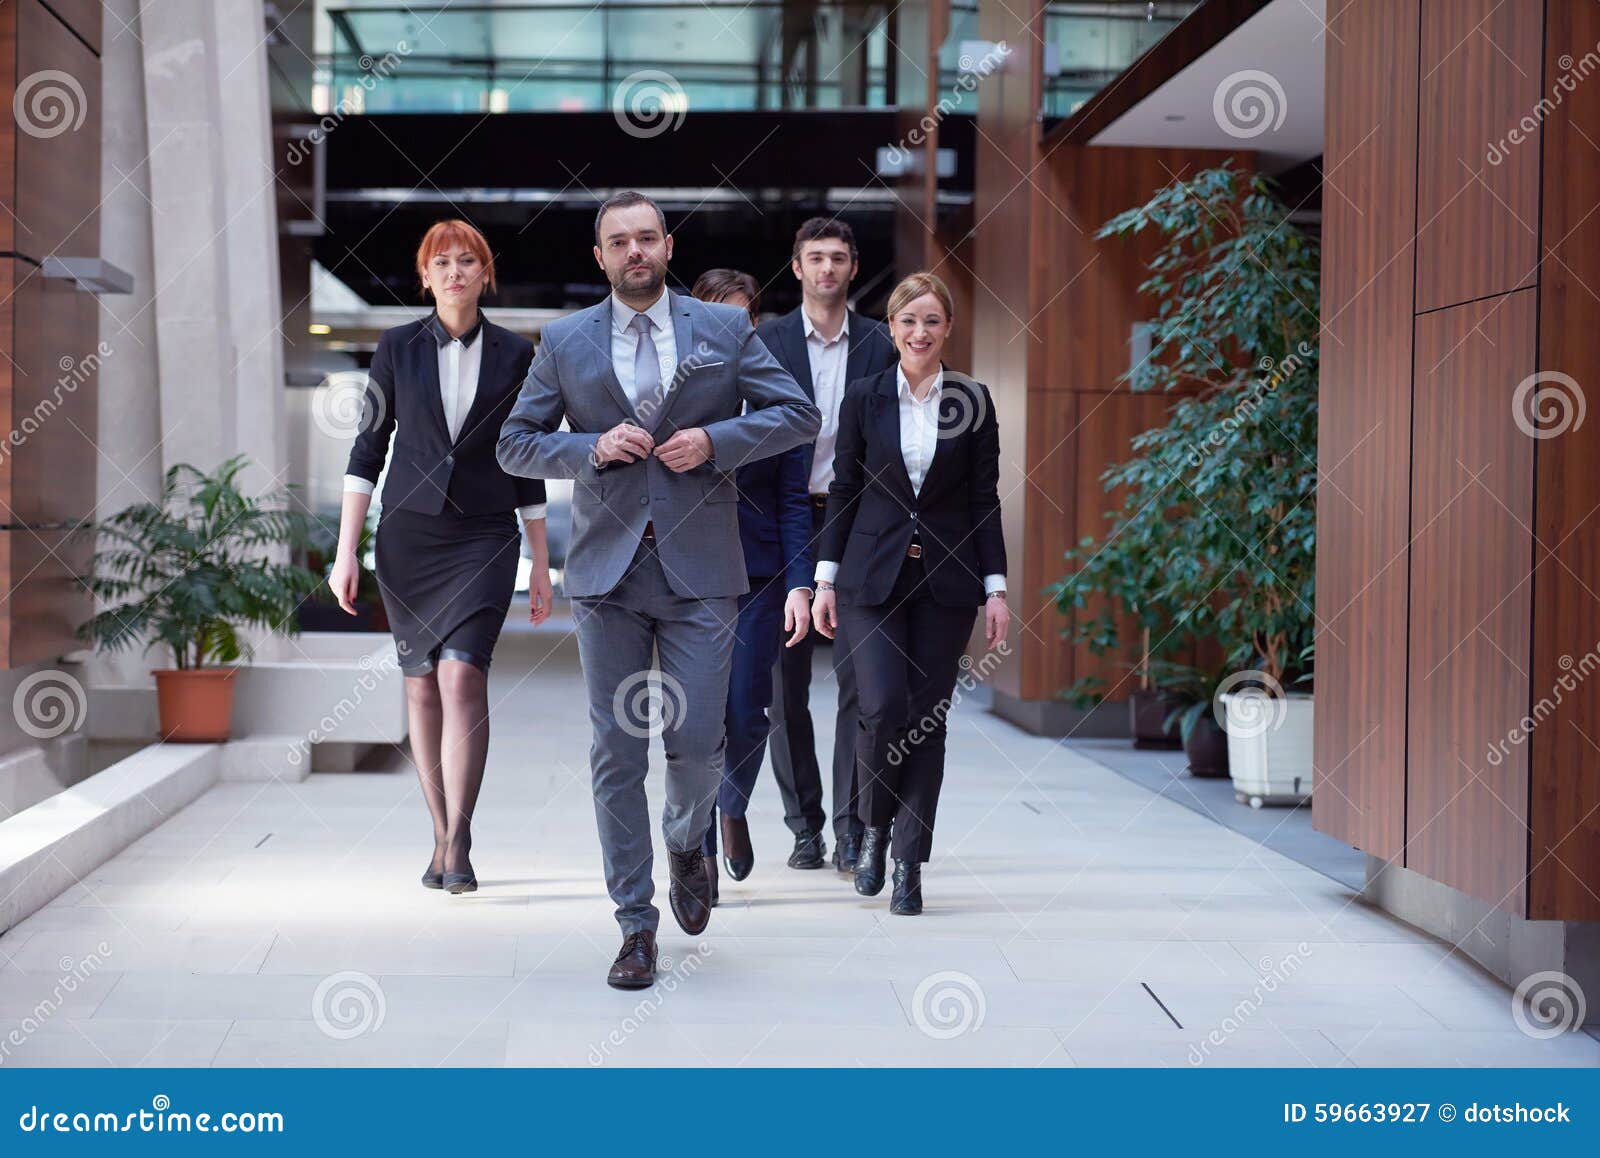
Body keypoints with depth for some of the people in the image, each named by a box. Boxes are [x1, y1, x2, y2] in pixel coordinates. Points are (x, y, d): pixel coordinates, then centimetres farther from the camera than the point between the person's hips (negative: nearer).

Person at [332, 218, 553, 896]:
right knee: (421, 686, 5)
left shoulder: (514, 355, 4)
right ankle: (443, 838, 17)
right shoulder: (397, 348, 4)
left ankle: (458, 845, -16)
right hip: (408, 532, 2)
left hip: (485, 535, -1)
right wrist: (346, 551, -3)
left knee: (462, 675, -17)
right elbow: (368, 449, 4)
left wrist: (542, 565, 8)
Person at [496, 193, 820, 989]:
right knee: (617, 750, 1)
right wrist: (591, 448, -10)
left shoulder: (725, 329, 6)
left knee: (696, 739, -5)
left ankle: (685, 844, 30)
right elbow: (514, 445, 8)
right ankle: (635, 923, 11)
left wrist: (716, 438, -8)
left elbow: (798, 415, 6)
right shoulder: (565, 342, 7)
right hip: (607, 566, 1)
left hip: (699, 567, -1)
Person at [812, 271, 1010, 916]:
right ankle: (875, 827, 12)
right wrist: (825, 578, 1)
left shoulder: (972, 401, 4)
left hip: (945, 579, 1)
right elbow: (842, 492, 6)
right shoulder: (865, 398, 4)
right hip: (873, 578, -1)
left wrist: (995, 588, -1)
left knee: (929, 718, 0)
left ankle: (910, 863, 8)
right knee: (884, 708, -14)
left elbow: (985, 499, 5)